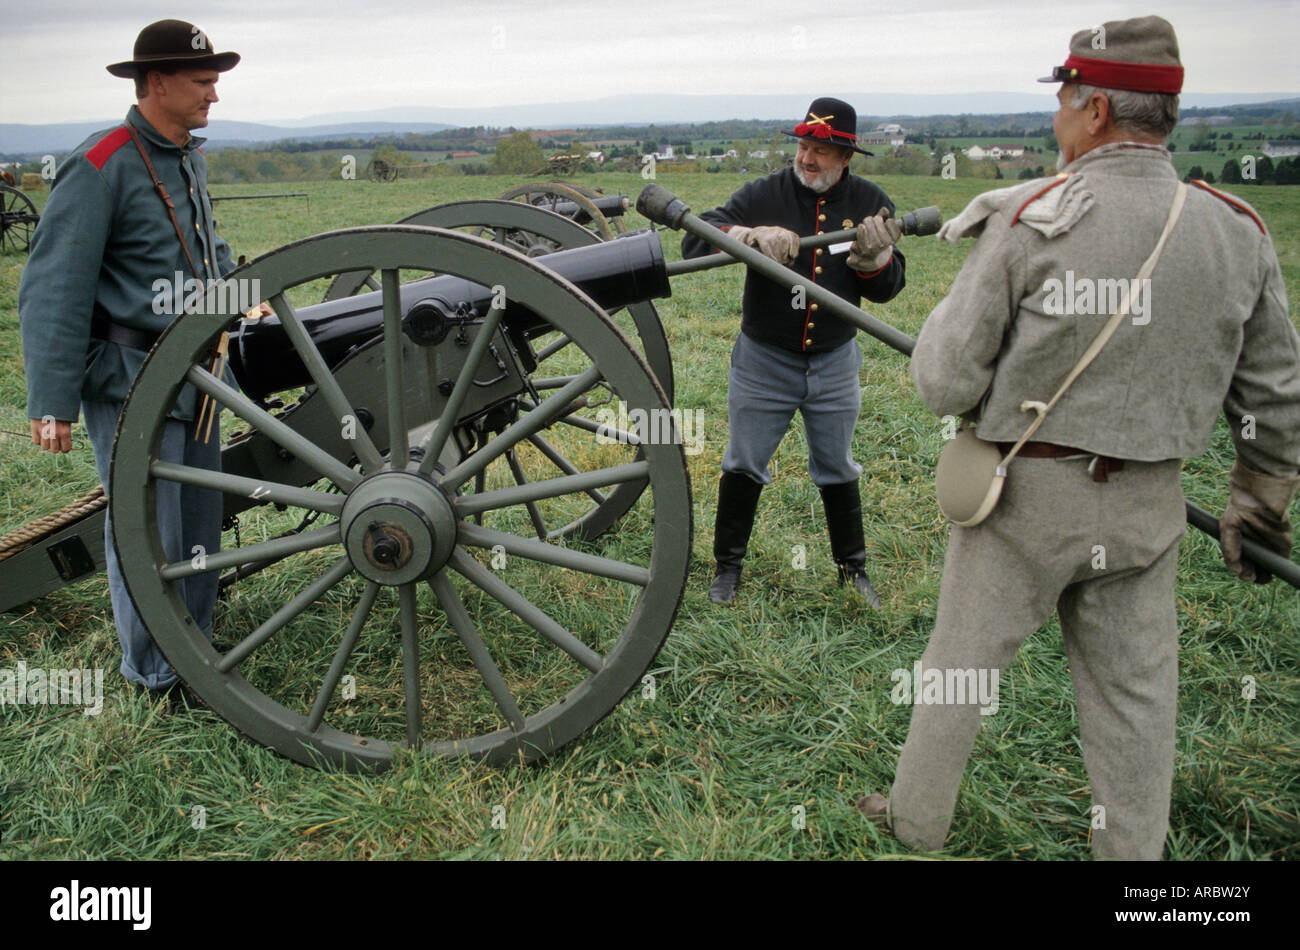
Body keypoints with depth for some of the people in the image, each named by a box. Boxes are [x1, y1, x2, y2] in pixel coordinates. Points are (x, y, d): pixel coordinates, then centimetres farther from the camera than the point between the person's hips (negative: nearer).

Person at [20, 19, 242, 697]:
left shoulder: (189, 159, 11)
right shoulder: (100, 167, -15)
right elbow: (52, 292, -18)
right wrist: (52, 403, -20)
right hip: (131, 381, -8)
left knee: (199, 521, 16)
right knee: (147, 533, -1)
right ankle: (154, 677, 16)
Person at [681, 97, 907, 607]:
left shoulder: (870, 204, -3)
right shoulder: (763, 195, -12)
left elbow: (887, 289, -1)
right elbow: (695, 241, -19)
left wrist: (876, 255, -23)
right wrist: (752, 235, -35)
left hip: (834, 363, 2)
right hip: (763, 360, -2)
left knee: (837, 472, 15)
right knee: (743, 468, 7)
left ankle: (853, 570, 32)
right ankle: (728, 566, 25)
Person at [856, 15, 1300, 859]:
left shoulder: (1029, 220, -15)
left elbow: (946, 382, -13)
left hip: (1027, 491, -3)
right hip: (1149, 505, 4)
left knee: (962, 662, 14)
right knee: (1135, 691, 16)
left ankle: (917, 823, 32)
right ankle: (1134, 849, 31)